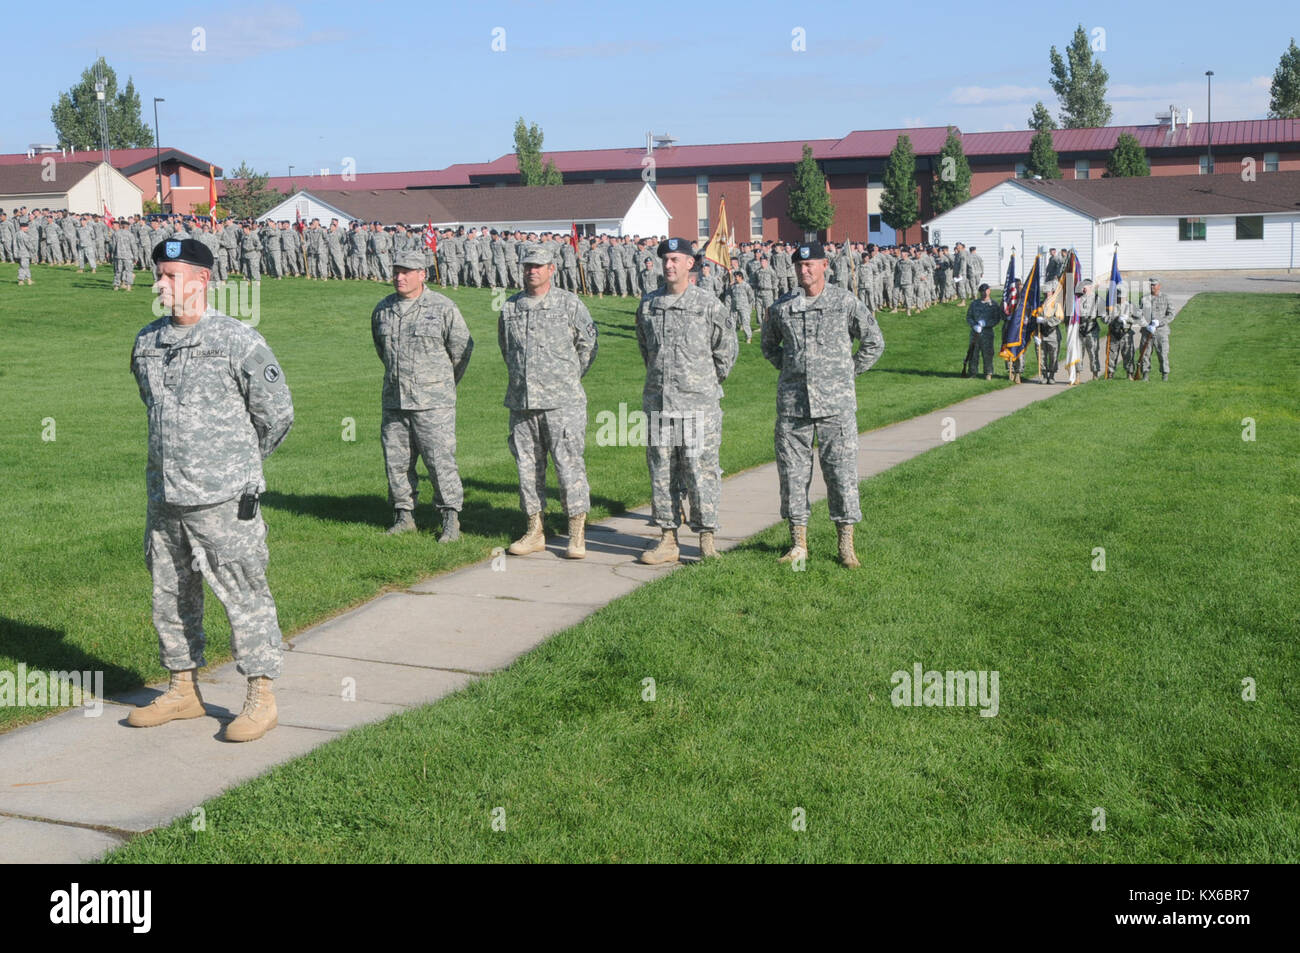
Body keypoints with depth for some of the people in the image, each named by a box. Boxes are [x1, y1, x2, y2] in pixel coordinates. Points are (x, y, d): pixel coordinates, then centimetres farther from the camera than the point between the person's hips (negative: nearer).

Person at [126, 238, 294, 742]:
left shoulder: (237, 341, -10)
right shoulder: (147, 342, 9)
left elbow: (277, 413, -3)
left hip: (223, 498, -6)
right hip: (164, 496, 7)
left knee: (243, 595, -2)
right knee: (170, 595, 14)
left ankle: (261, 697, 7)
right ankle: (183, 689, 28)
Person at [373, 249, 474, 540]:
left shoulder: (443, 307, -5)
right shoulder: (383, 309, 10)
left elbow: (462, 348, 3)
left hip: (433, 402, -5)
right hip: (394, 401, 5)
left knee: (440, 460, -7)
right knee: (396, 461, 8)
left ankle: (451, 520, 1)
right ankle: (404, 515, 19)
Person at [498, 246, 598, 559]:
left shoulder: (570, 304, -1)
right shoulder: (510, 307, 10)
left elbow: (587, 347, 9)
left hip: (562, 404, -4)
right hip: (521, 403, 4)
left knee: (569, 467, -4)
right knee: (527, 468, 8)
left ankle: (577, 536, 3)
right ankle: (535, 532, 18)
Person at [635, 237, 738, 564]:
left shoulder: (708, 303, -4)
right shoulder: (648, 304, 7)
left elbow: (727, 348, 6)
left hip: (698, 404, -4)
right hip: (657, 402, 4)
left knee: (701, 472, -2)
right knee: (660, 472, 6)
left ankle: (707, 539, 8)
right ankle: (668, 540, 14)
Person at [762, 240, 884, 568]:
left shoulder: (845, 302, 1)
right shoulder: (781, 308, 8)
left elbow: (874, 343, 8)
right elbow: (768, 344, 26)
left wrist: (848, 372, 4)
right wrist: (788, 368, 12)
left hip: (835, 403, -2)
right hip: (792, 402, 3)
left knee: (842, 471, -2)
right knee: (792, 471, 4)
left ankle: (846, 545, 7)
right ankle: (798, 544, 13)